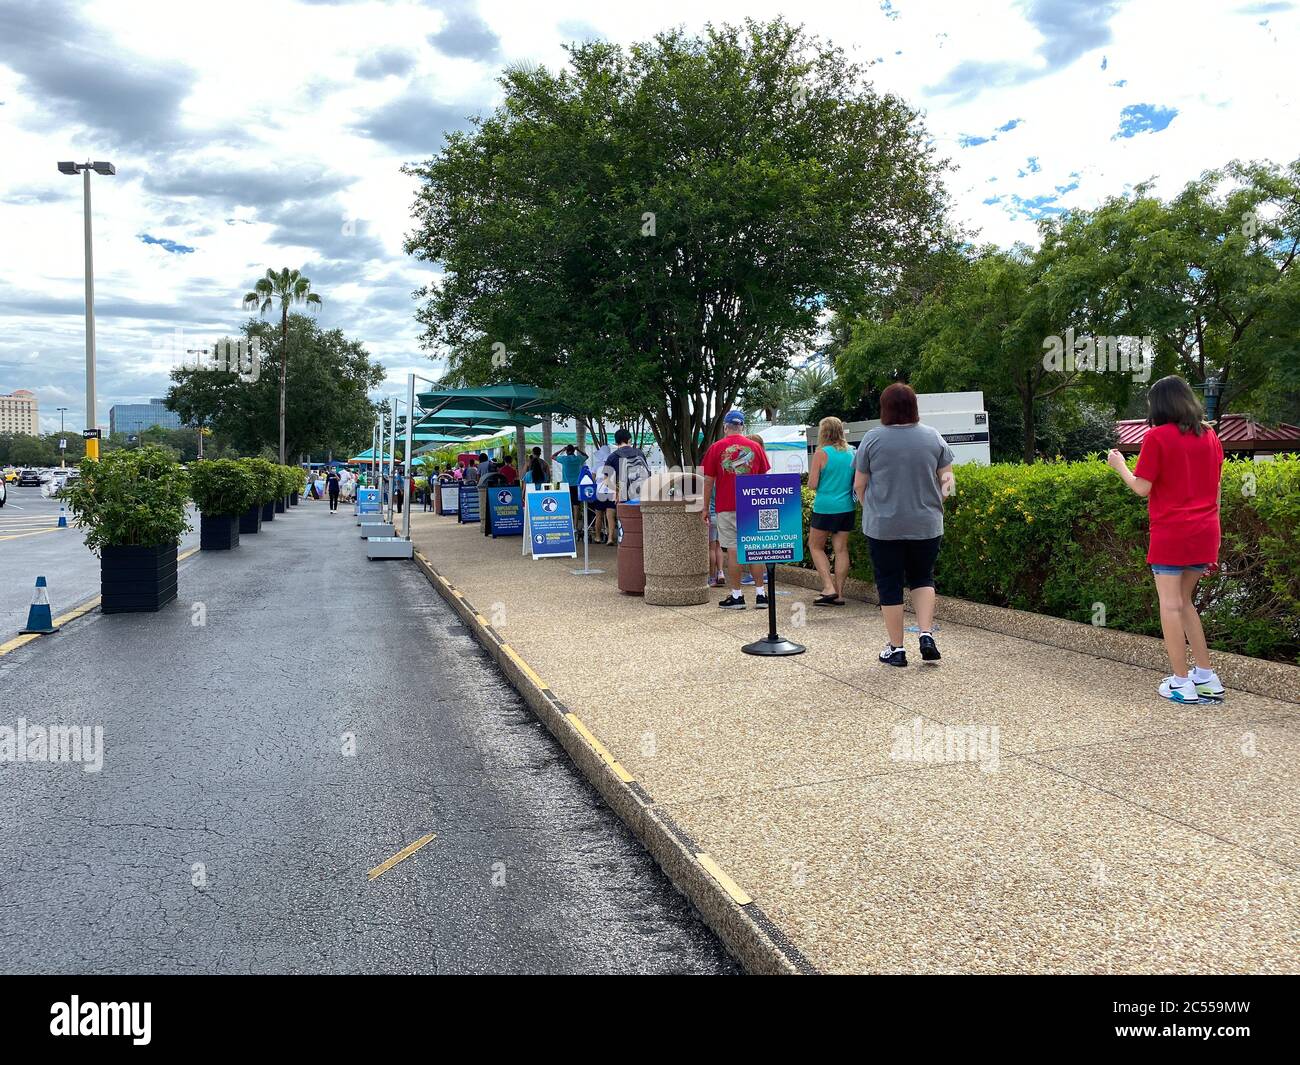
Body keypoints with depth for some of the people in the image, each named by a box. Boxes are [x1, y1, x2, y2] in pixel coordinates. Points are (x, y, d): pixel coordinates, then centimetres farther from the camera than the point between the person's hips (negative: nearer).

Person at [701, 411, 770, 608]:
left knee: (733, 551, 0)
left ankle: (736, 595, 3)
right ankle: (760, 593, 9)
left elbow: (708, 480, 0)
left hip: (726, 507, -2)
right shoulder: (755, 447, 5)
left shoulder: (716, 448, -1)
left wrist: (705, 507, 8)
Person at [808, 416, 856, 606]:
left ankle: (829, 588, -3)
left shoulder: (821, 453, -10)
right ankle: (839, 593, 9)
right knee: (841, 549, 8)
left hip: (825, 507, -5)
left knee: (815, 546, 9)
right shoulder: (851, 453, 5)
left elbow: (812, 484, -10)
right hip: (846, 507, 5)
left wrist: (812, 475, 9)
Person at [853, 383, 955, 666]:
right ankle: (927, 635, 3)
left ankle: (896, 649, 11)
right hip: (926, 525, 2)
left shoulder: (872, 439, -6)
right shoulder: (934, 437, 0)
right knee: (922, 578, 18)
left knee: (889, 584, 7)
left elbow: (859, 486, -2)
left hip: (883, 526, -2)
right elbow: (946, 479, 4)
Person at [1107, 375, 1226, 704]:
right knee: (1184, 601, 16)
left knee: (1171, 604, 0)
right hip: (1204, 534, 6)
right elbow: (1215, 488, 14)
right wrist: (1210, 527, 20)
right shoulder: (1210, 436, 10)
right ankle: (1207, 677, 14)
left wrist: (1119, 466, 8)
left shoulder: (1157, 436, -8)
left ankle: (1181, 683, 1)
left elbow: (1142, 488, -9)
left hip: (1171, 533, -6)